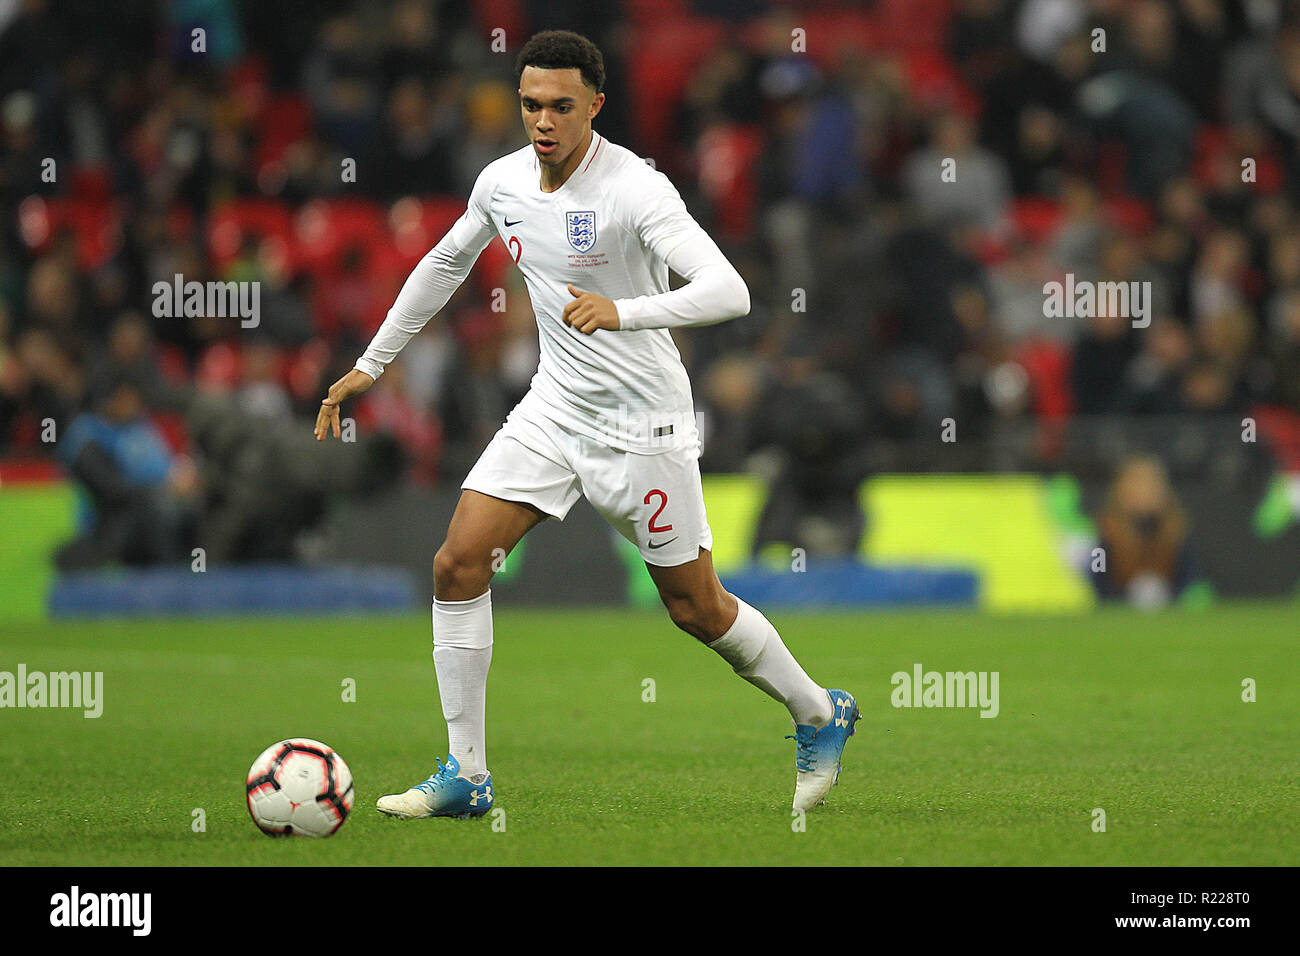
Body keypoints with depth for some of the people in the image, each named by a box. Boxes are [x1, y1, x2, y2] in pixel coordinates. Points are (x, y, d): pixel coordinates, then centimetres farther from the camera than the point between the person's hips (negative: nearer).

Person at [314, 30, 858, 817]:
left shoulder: (634, 188, -22)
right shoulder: (502, 182, 0)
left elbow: (728, 292, -33)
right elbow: (444, 264, 21)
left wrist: (622, 313, -47)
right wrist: (372, 364, 23)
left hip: (642, 422, -6)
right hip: (554, 407, 6)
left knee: (697, 608, 3)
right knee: (458, 564, -8)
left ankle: (820, 715, 29)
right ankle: (465, 776, 0)